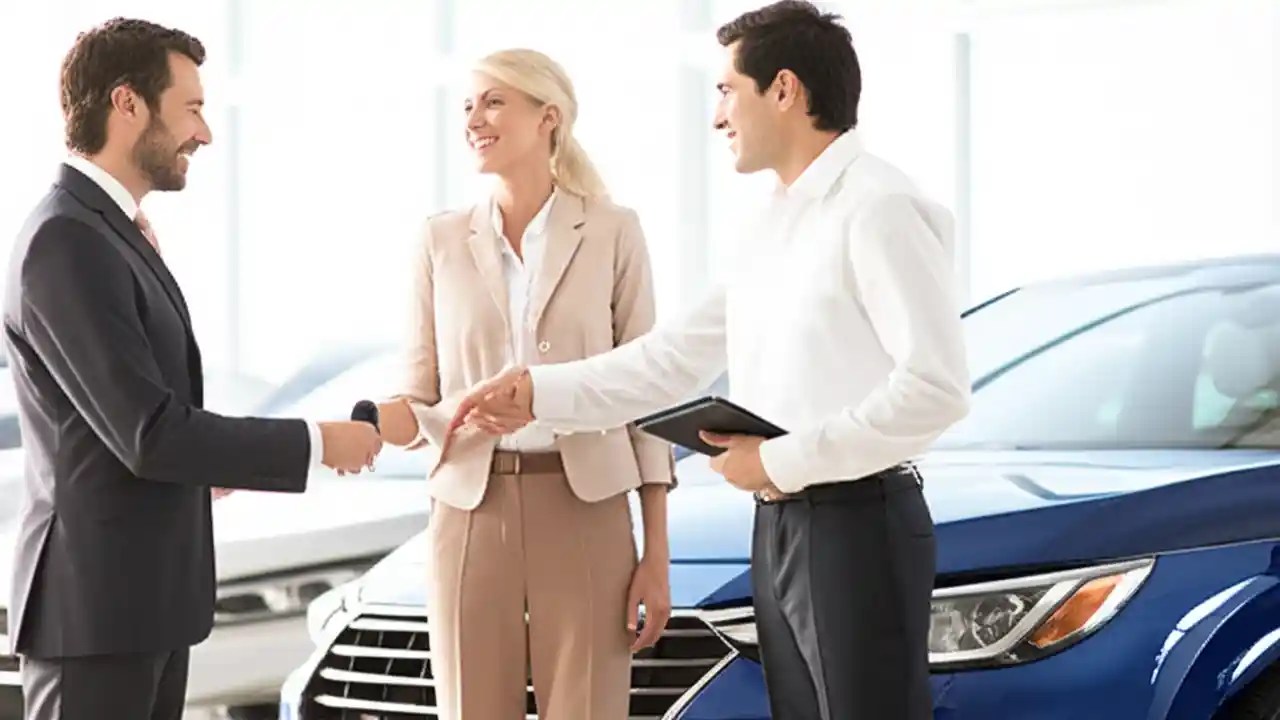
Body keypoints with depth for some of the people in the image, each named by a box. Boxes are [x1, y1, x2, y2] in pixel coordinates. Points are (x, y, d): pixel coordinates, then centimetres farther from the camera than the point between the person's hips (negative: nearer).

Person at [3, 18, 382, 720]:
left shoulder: (107, 229, 14)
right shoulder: (65, 243, -18)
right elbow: (150, 433, -22)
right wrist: (317, 443, -15)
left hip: (146, 591, 10)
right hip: (97, 603, -10)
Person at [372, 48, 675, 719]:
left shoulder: (613, 232, 1)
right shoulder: (442, 240, 7)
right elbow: (423, 398, 7)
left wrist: (657, 554, -3)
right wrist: (380, 421, -18)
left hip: (585, 517, -2)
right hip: (471, 518, 2)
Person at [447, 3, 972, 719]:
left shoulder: (879, 207, -13)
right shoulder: (781, 223, 18)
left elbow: (936, 385, -22)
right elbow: (680, 355, 20)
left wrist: (781, 459, -17)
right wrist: (539, 393, 12)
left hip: (859, 524, -9)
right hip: (780, 527, 9)